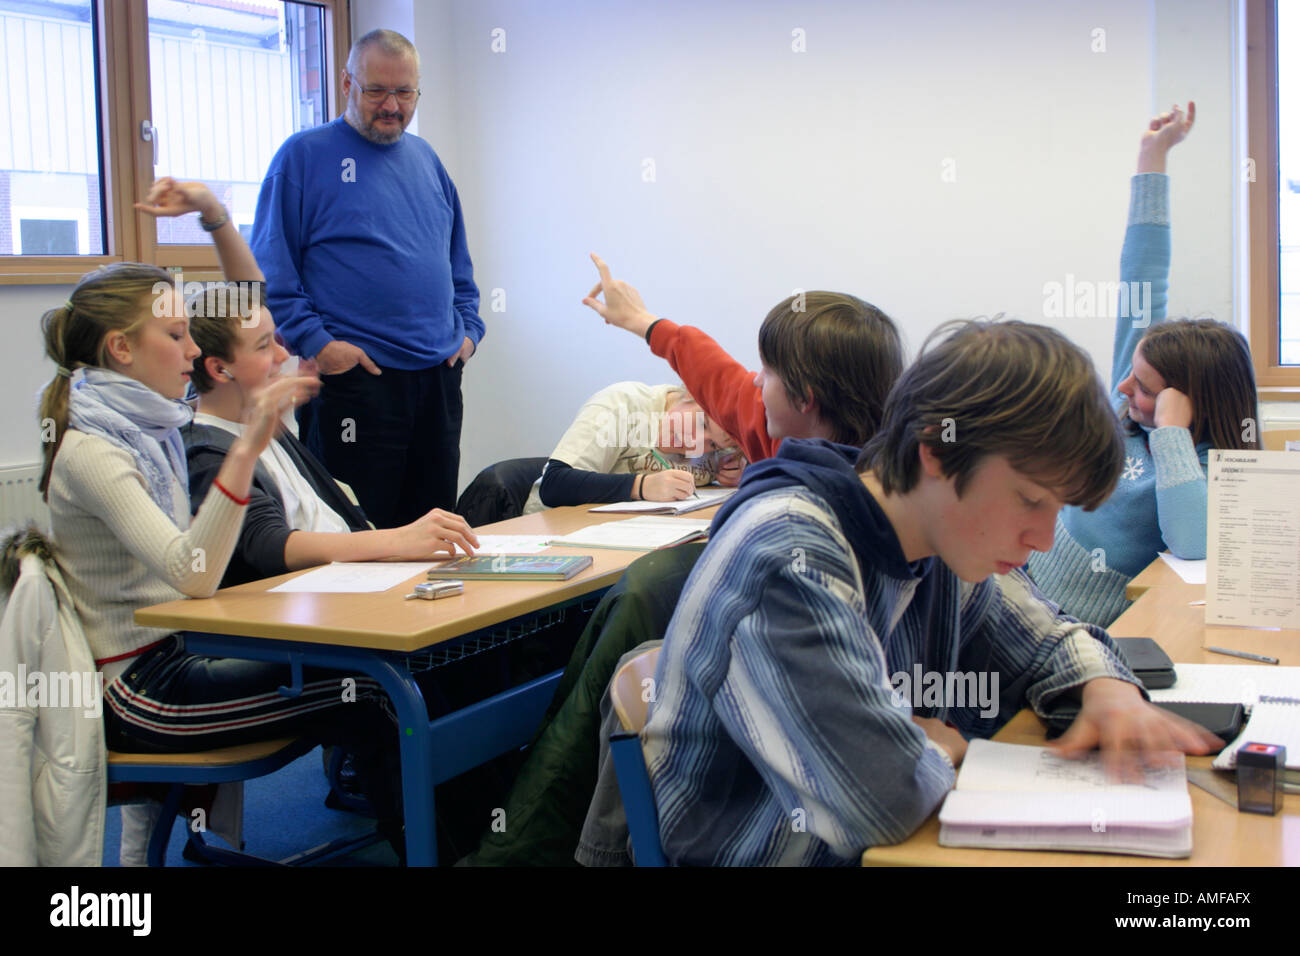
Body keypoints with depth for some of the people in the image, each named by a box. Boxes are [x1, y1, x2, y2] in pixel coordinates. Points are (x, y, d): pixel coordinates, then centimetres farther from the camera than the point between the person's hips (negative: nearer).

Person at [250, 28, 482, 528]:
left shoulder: (425, 158, 16)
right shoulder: (305, 154, -1)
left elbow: (457, 258, 23)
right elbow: (270, 269, -5)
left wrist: (469, 328, 10)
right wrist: (314, 341, -15)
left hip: (439, 375, 6)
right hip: (356, 374, -6)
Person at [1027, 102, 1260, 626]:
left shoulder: (1214, 469, -11)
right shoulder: (1127, 418, 7)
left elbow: (1193, 542, -34)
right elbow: (1140, 298, 11)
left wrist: (1171, 428, -24)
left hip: (1063, 626, -8)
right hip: (1015, 575, 8)